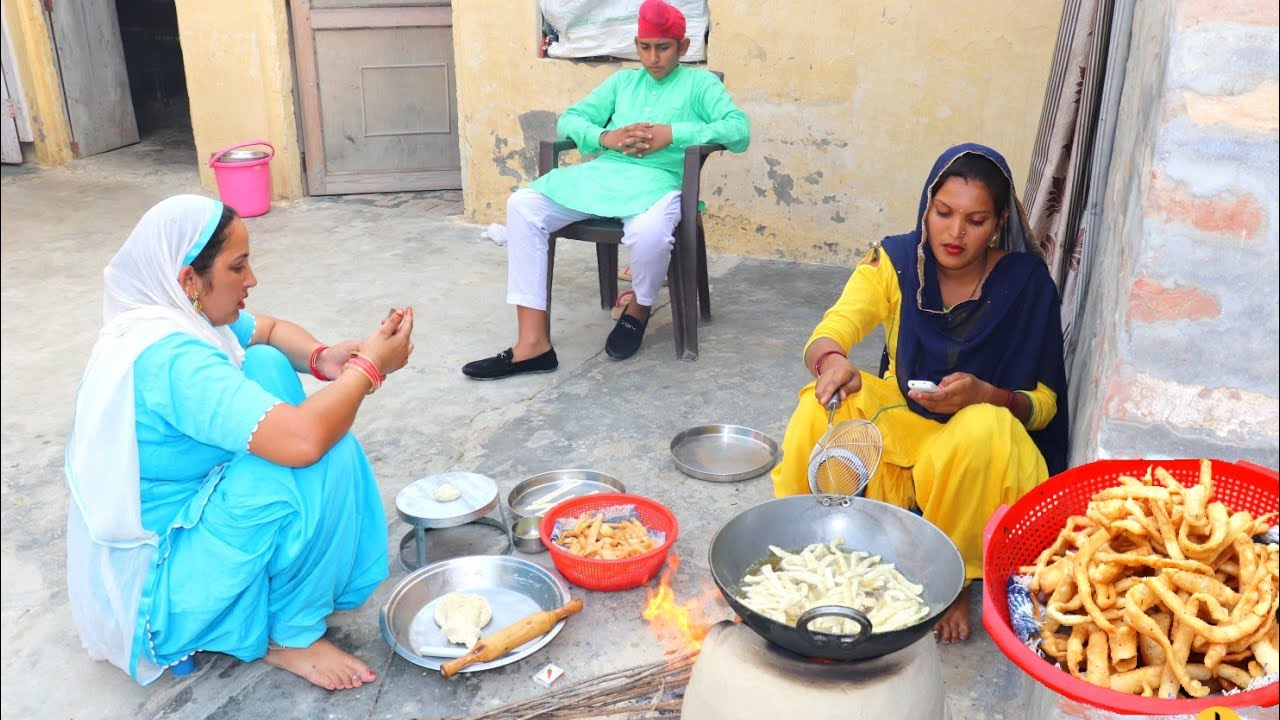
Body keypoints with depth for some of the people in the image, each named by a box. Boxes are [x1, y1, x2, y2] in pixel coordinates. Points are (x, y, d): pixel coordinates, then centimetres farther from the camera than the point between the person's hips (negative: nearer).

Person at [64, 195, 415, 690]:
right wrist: (369, 367, -23)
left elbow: (269, 329, 14)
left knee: (265, 364, 4)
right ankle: (292, 636, -5)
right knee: (325, 455, -25)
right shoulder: (170, 356, -31)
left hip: (163, 524, 10)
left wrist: (322, 359, -9)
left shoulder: (176, 316, -2)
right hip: (153, 588, -10)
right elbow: (304, 440, -41)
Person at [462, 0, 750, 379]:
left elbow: (740, 130, -5)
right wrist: (606, 137, -6)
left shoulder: (700, 83, 11)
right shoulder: (623, 80, 24)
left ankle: (638, 309, -1)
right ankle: (533, 343, -23)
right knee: (522, 205, -19)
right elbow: (568, 120, 17)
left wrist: (672, 134, -14)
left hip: (657, 181, -4)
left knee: (648, 233, -41)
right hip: (603, 174, 5)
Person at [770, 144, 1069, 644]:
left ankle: (954, 582, -15)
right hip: (899, 420, 2)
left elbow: (1046, 403, -8)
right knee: (823, 404, -26)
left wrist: (984, 394, -29)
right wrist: (831, 362, -47)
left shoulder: (1025, 280, -12)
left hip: (984, 427, -1)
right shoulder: (896, 261, -9)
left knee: (982, 430, -36)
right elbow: (826, 336, -22)